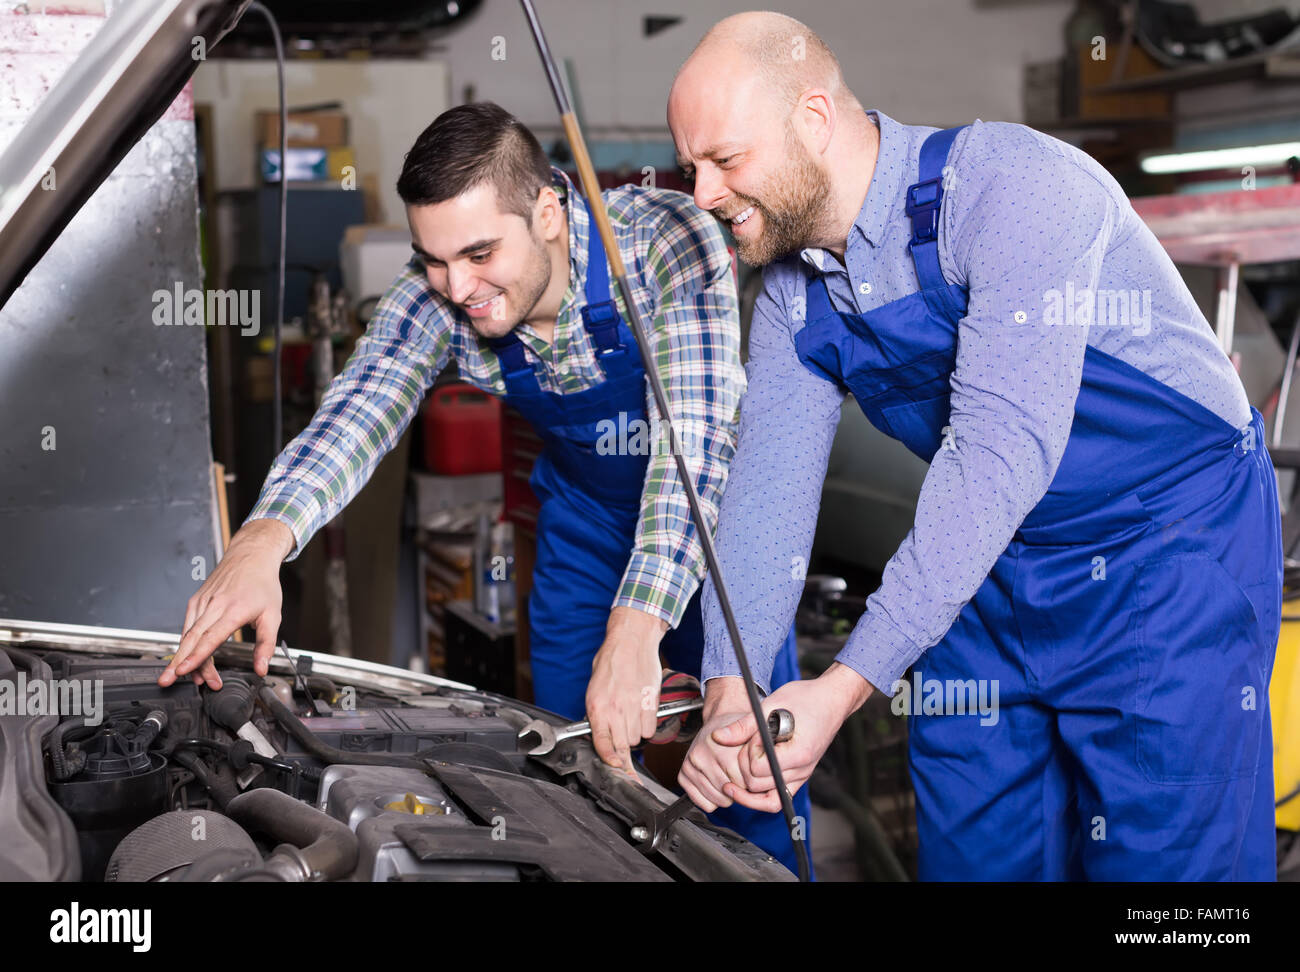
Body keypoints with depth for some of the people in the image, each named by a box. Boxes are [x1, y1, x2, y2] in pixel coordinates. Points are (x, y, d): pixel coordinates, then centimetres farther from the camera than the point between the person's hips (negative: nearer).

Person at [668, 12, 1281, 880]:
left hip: (1169, 554, -6)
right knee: (969, 856, 10)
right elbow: (768, 488, -5)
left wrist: (842, 689, -35)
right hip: (990, 565, 7)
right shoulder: (793, 291, -1)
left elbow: (1000, 453, -33)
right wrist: (730, 699, -19)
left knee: (1158, 864, -3)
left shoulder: (1012, 187, -26)